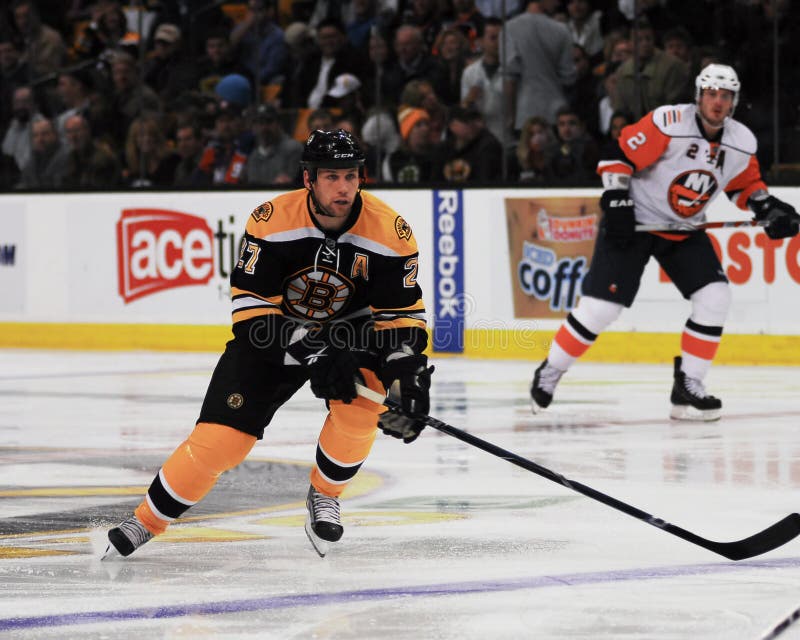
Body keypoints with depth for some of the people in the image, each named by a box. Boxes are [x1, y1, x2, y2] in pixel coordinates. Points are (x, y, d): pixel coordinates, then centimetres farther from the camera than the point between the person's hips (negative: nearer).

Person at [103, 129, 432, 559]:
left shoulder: (389, 232, -20)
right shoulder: (272, 221, -24)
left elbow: (402, 314, -14)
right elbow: (251, 306, -22)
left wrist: (407, 372, -32)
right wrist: (310, 353, -32)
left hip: (350, 330, 1)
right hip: (275, 334, -1)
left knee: (360, 404, -29)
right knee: (219, 438, -10)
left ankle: (324, 495, -1)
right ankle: (147, 520, 9)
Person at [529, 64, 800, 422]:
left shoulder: (742, 143, -5)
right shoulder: (668, 123, -23)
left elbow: (746, 184, 13)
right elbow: (618, 156, -20)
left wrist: (770, 209, -3)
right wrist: (616, 204, -25)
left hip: (684, 232, 5)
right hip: (634, 223, -5)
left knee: (714, 298, -11)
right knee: (600, 307, -10)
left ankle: (688, 387, -2)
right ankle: (550, 372, 10)